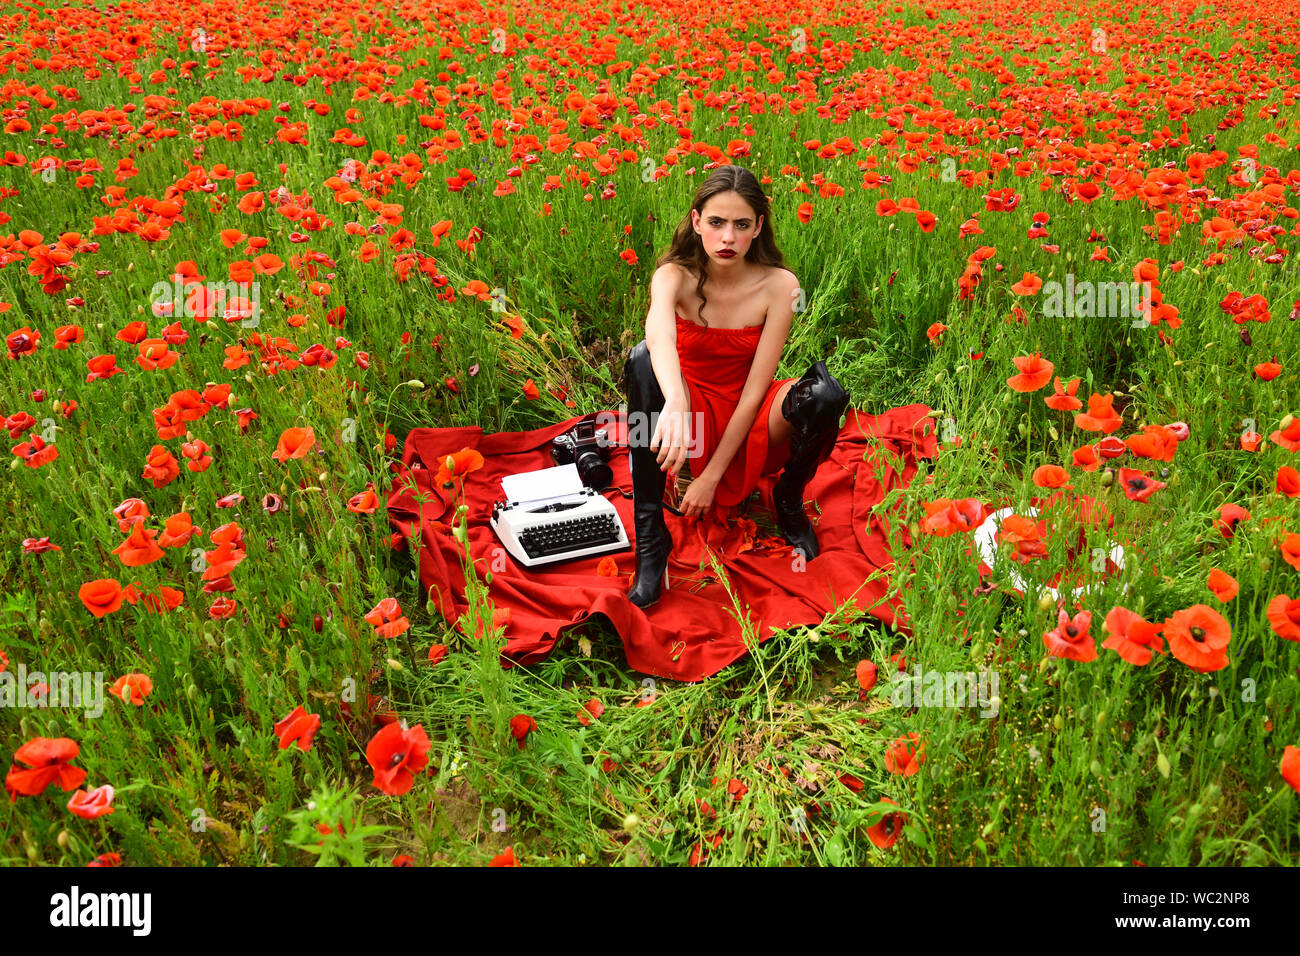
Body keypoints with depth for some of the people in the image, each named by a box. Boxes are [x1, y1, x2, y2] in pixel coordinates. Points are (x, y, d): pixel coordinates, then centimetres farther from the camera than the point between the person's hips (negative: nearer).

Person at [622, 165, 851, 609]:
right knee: (642, 359, -31)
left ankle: (788, 498, 1)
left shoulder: (779, 285, -14)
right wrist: (674, 401, -62)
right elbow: (659, 333, -40)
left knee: (824, 394, -31)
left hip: (749, 424, 0)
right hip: (694, 417, 0)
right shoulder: (675, 276, -15)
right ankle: (650, 537, -27)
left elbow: (754, 388, -15)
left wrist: (712, 476, -18)